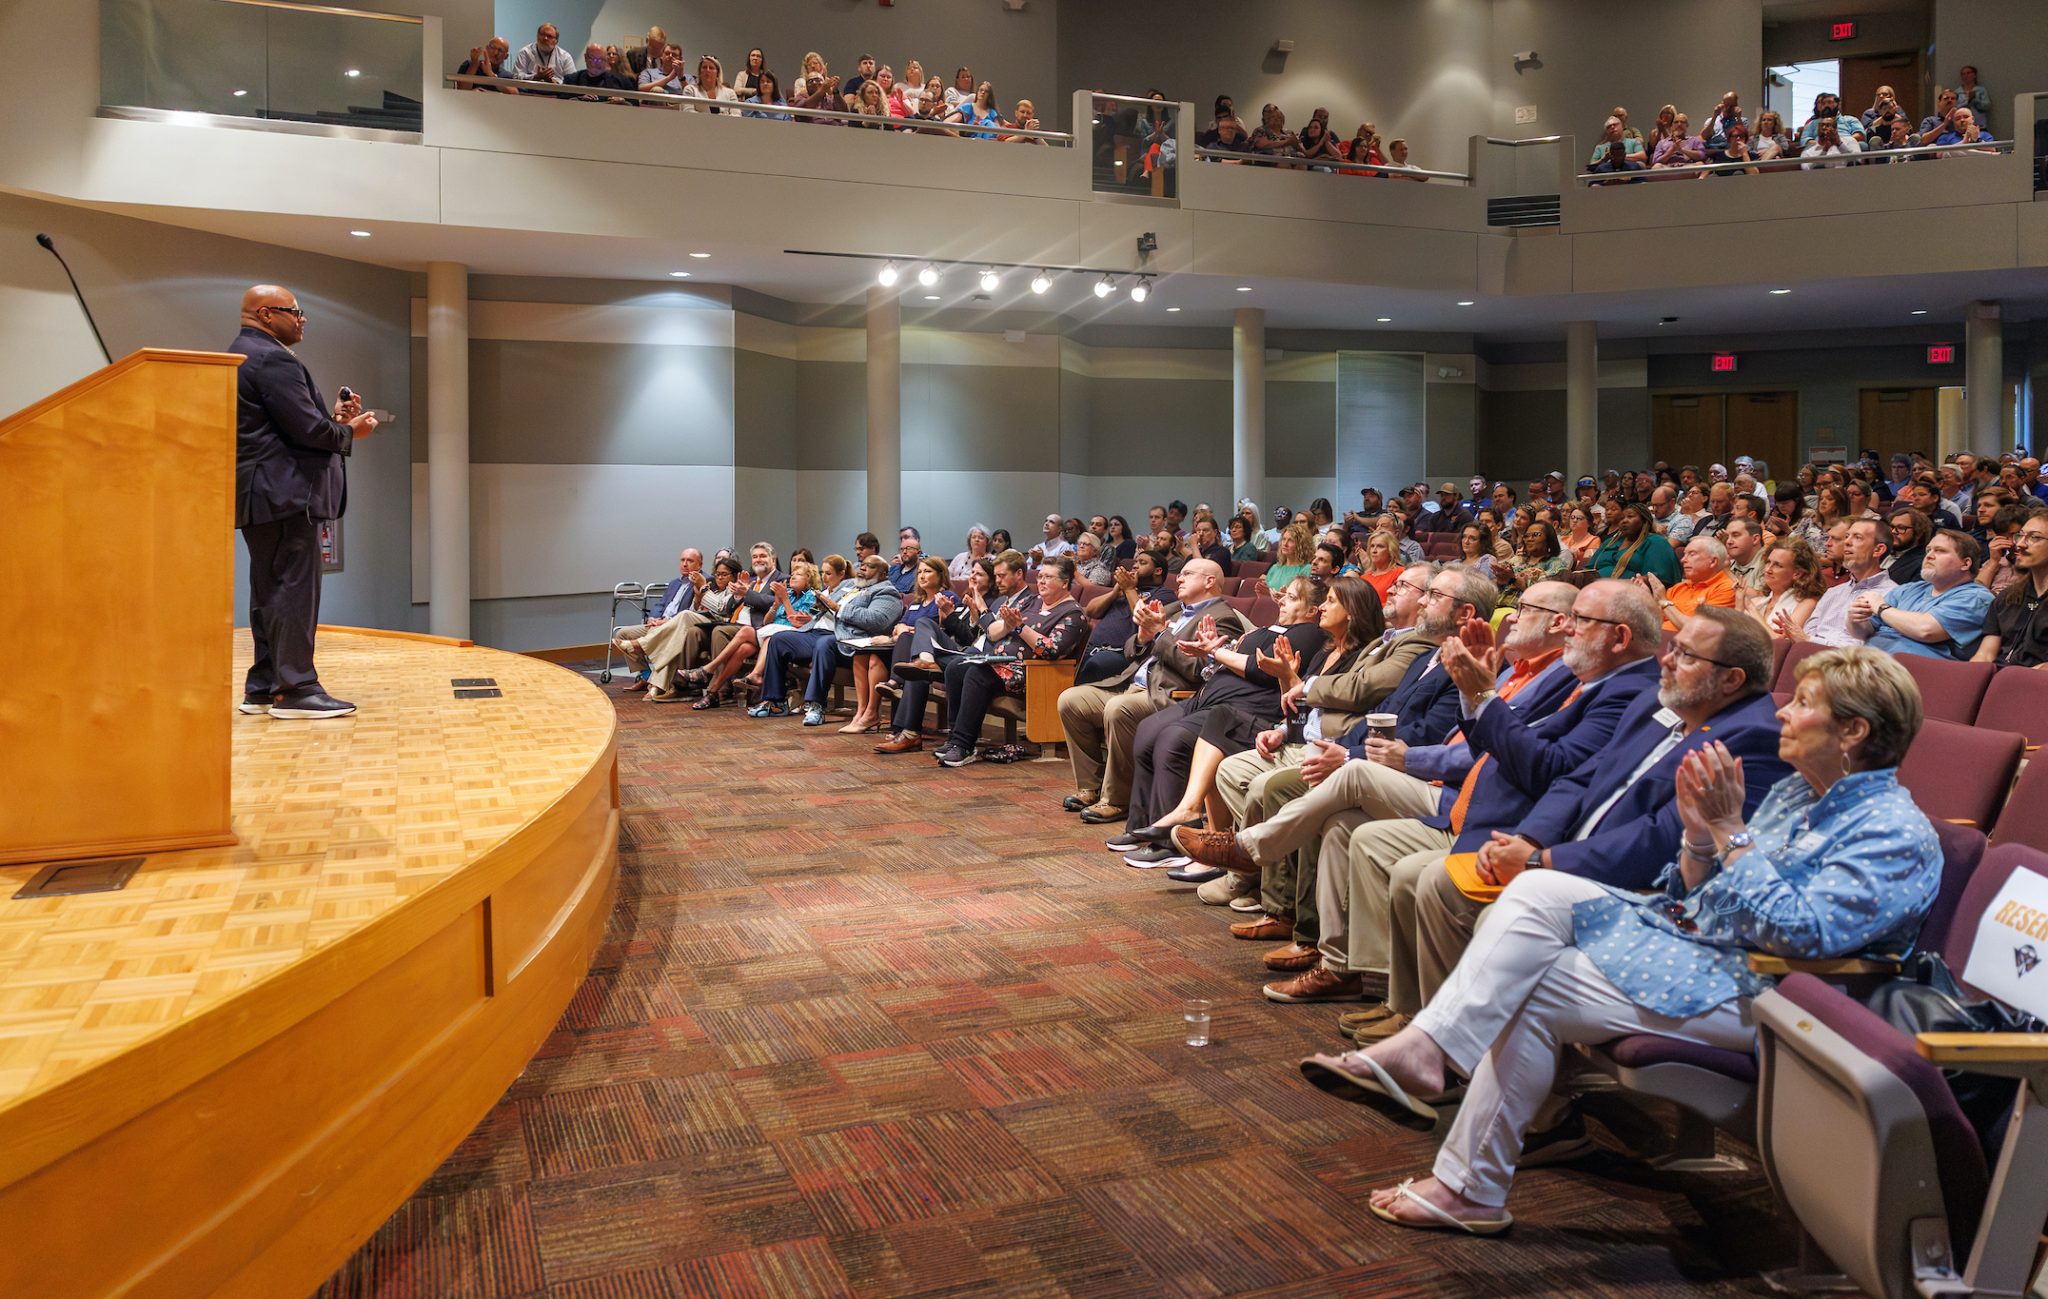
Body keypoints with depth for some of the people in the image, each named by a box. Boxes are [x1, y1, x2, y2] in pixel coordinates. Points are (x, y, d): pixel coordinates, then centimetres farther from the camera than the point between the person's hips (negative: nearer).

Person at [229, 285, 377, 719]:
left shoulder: (241, 356, 20)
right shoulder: (273, 359, -14)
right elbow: (307, 428, -19)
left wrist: (332, 418, 11)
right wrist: (350, 431, -2)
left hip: (260, 495, 11)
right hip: (286, 494, -11)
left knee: (269, 592, 13)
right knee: (295, 589, -9)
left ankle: (263, 687, 17)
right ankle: (296, 688, -9)